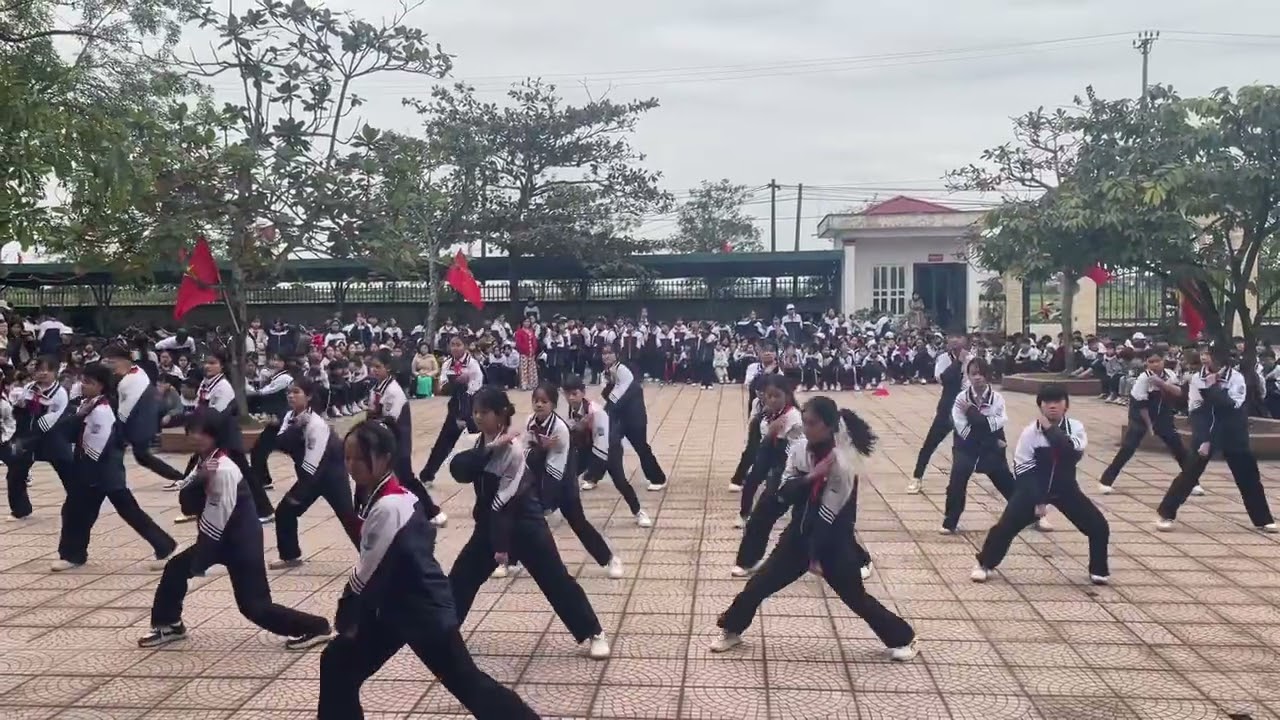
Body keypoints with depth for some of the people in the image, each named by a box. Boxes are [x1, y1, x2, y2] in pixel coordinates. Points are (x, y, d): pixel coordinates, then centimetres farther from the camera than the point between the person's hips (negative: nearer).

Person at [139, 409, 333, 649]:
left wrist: (198, 561, -13)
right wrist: (197, 479, -20)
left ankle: (314, 627, 2)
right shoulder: (204, 462, 4)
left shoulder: (224, 470, -25)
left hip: (242, 541, -9)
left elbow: (217, 522, -22)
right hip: (222, 538, 9)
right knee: (176, 568, 13)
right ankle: (168, 625, 33)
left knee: (254, 605, -8)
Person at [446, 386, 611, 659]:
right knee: (461, 576, 10)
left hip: (524, 523, -7)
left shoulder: (513, 450, -20)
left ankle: (594, 633, 8)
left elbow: (505, 503, -20)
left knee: (555, 579, -3)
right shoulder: (481, 443, 1)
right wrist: (488, 449, -30)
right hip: (491, 522, 7)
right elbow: (458, 469, -17)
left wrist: (503, 545, -18)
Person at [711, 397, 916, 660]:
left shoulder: (844, 463, -22)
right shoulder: (800, 449, -5)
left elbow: (831, 515, -20)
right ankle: (732, 630, 27)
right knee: (760, 583, 6)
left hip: (833, 540, -5)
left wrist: (818, 556, -17)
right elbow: (783, 493, -9)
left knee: (856, 598, 5)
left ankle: (903, 638, 28)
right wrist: (810, 477, -27)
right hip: (801, 532, 5)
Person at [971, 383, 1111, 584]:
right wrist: (1036, 500, -20)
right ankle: (985, 565, 9)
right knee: (1005, 526, -12)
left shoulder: (1075, 427, -10)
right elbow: (1022, 469, -15)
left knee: (1098, 527, -2)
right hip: (1034, 489, -2)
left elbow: (1074, 451, -32)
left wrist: (1050, 429, -30)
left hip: (1065, 489, 3)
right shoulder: (1030, 432, -17)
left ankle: (1098, 570, 22)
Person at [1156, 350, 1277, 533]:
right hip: (1205, 432, 0)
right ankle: (1166, 514, -2)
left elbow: (1232, 406, -24)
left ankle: (1263, 519, 23)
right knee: (1189, 473, -7)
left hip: (1232, 435, 0)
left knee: (1248, 477, 8)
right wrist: (1203, 439, -14)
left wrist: (1212, 387, -25)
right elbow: (1195, 412, -7)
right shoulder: (1197, 378, -4)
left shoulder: (1236, 377, -10)